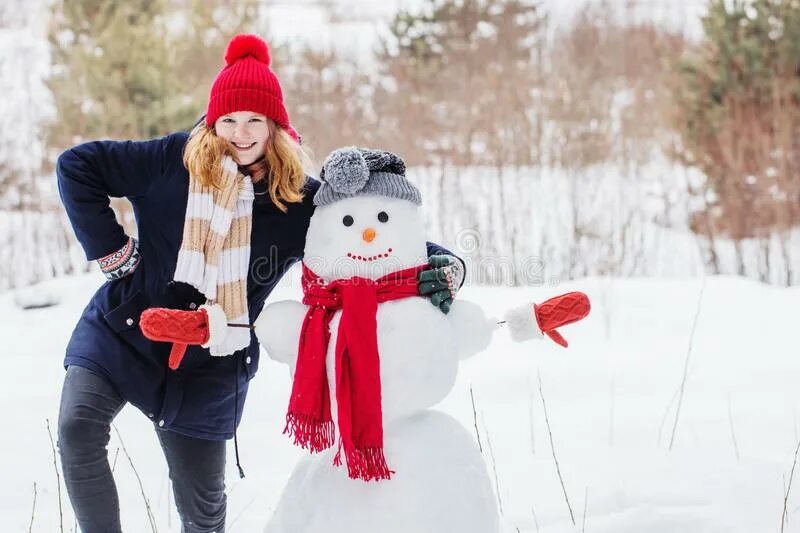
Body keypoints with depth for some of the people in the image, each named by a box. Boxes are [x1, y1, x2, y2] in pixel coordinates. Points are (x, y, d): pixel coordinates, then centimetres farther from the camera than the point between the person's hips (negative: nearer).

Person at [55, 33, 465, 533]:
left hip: (210, 367, 1)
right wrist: (113, 250, -11)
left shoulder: (299, 200, -9)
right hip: (124, 331, -1)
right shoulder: (173, 161, -12)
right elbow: (76, 166, -8)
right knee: (79, 428, -25)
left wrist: (444, 266, -27)